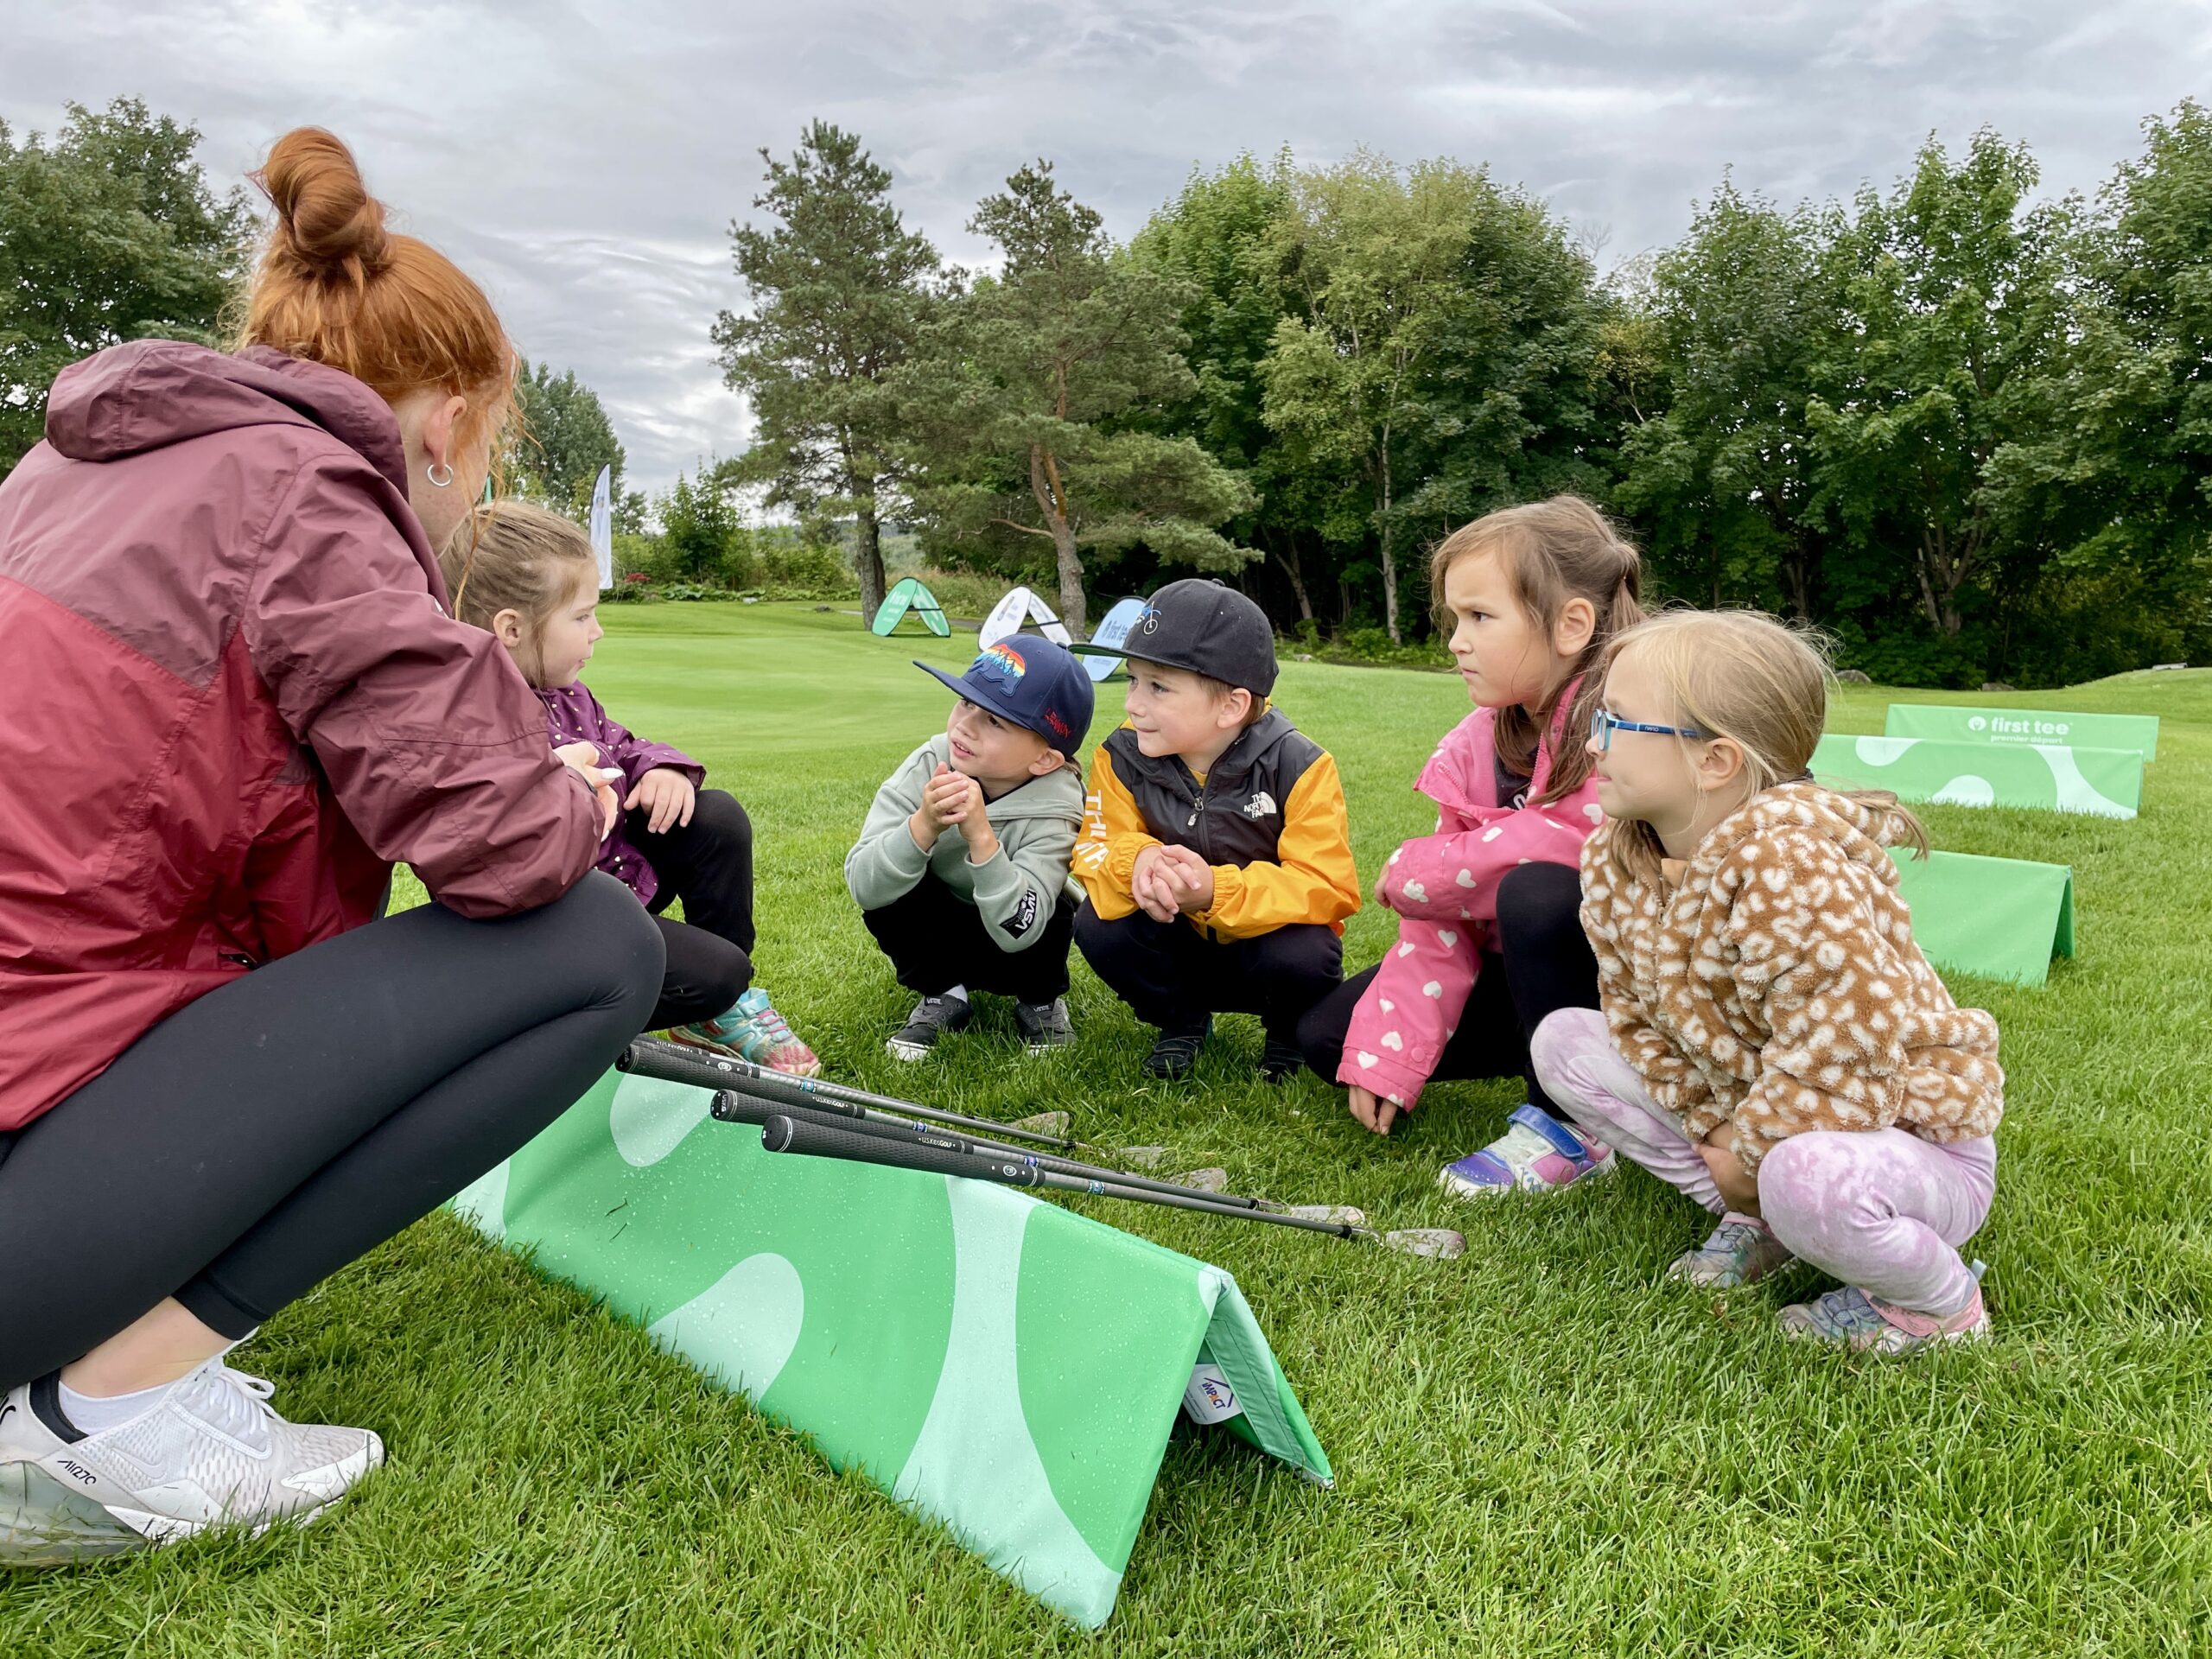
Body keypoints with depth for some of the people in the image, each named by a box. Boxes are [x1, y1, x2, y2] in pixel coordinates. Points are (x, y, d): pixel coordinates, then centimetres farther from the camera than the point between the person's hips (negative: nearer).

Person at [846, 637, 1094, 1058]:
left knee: (1048, 913, -32)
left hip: (1009, 953, -1)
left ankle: (1040, 1001, 1)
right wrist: (924, 825, -45)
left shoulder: (1052, 812, -27)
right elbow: (863, 887, -29)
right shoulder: (928, 765, -23)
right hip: (936, 941, 1)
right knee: (889, 889, -28)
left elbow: (1016, 931, -37)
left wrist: (981, 835, -47)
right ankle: (943, 994, -1)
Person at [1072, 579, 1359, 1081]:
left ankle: (1288, 1032, 5)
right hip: (1179, 948, 3)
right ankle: (1181, 1020, 7)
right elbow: (1095, 850, -13)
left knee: (1303, 956, -35)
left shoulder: (1298, 767, -21)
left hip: (1264, 938, -2)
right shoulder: (1121, 758, -11)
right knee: (1098, 925, -24)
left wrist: (1216, 890, -42)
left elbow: (1328, 887, -26)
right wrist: (1135, 861, -39)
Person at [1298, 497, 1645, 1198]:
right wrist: (1385, 1057, -13)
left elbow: (1563, 841, -36)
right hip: (1519, 973, 7)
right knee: (1326, 1033, -1)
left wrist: (1410, 872, -18)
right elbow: (1439, 914, -5)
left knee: (1536, 891, -37)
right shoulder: (1476, 746, -2)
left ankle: (1569, 1129, -15)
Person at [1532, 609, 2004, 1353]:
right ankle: (1754, 1219, 9)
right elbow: (1636, 1012, 1)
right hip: (1743, 1111, 8)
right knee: (1564, 1041, -2)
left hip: (1905, 1129, -7)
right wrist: (1712, 1127, -9)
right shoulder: (1611, 860, -7)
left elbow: (1841, 1061, -32)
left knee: (1806, 1176, -41)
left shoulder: (1788, 870, -32)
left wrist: (1746, 1151, -18)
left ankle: (1940, 1300, -3)